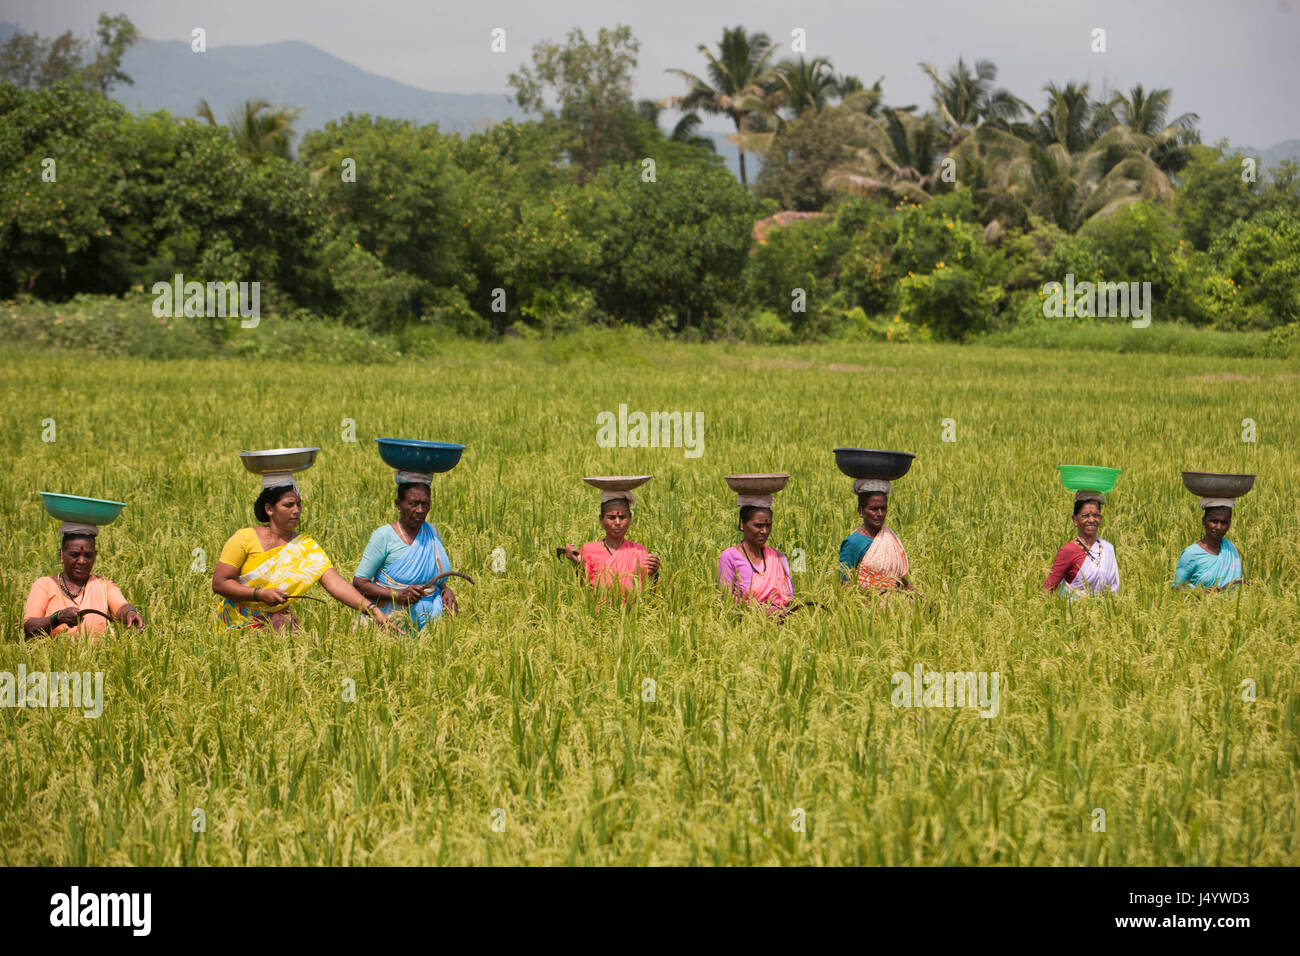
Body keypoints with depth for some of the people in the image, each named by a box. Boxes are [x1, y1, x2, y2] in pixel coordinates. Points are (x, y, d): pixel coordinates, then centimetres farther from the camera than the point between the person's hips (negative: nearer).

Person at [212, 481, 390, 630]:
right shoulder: (245, 538, -5)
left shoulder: (306, 547, 2)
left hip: (277, 621, 2)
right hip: (238, 622, -2)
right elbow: (219, 583, -7)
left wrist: (372, 609, -24)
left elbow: (335, 583, -9)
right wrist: (260, 594, -19)